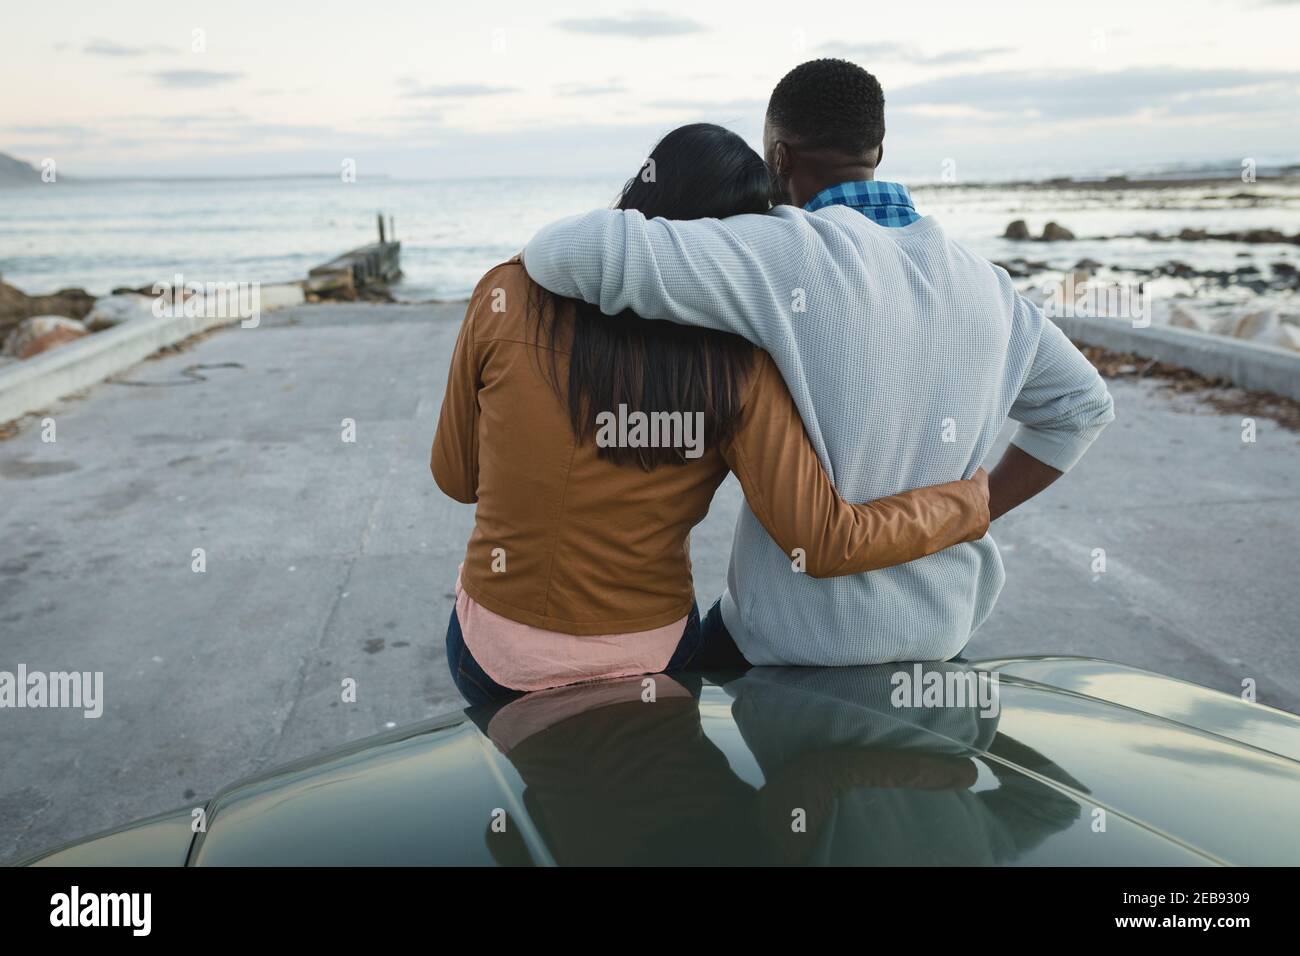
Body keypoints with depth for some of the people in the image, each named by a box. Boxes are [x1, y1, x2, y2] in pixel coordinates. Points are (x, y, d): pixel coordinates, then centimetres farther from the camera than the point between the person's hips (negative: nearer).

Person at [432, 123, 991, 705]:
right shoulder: (738, 365, -16)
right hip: (648, 664, 0)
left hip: (494, 658, 1)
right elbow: (826, 544, -17)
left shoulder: (508, 297, -15)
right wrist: (971, 502, -2)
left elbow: (455, 476, -5)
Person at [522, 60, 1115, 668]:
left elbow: (586, 252, -33)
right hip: (940, 623, 6)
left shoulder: (789, 255, -23)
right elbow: (1080, 406, 10)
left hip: (798, 635, -6)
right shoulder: (976, 281, -2)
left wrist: (555, 255, -9)